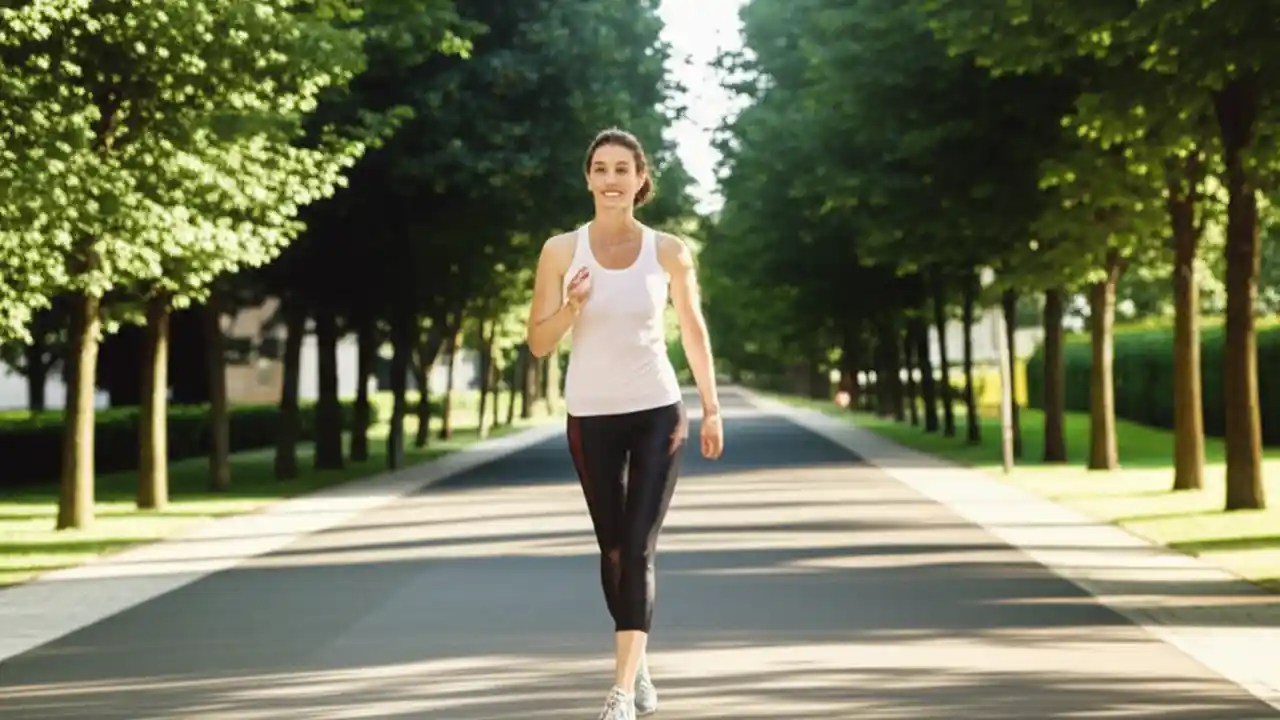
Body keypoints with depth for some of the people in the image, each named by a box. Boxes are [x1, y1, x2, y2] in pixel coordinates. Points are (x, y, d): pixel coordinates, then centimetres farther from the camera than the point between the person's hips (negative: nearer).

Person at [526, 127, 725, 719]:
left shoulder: (668, 251, -2)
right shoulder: (561, 250, -3)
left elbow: (694, 332, 9)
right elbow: (539, 343, 0)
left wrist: (711, 409, 7)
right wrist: (572, 306, -19)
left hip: (658, 412, -1)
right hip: (591, 417, 1)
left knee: (639, 550, -10)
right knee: (613, 549, 11)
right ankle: (639, 669, 29)